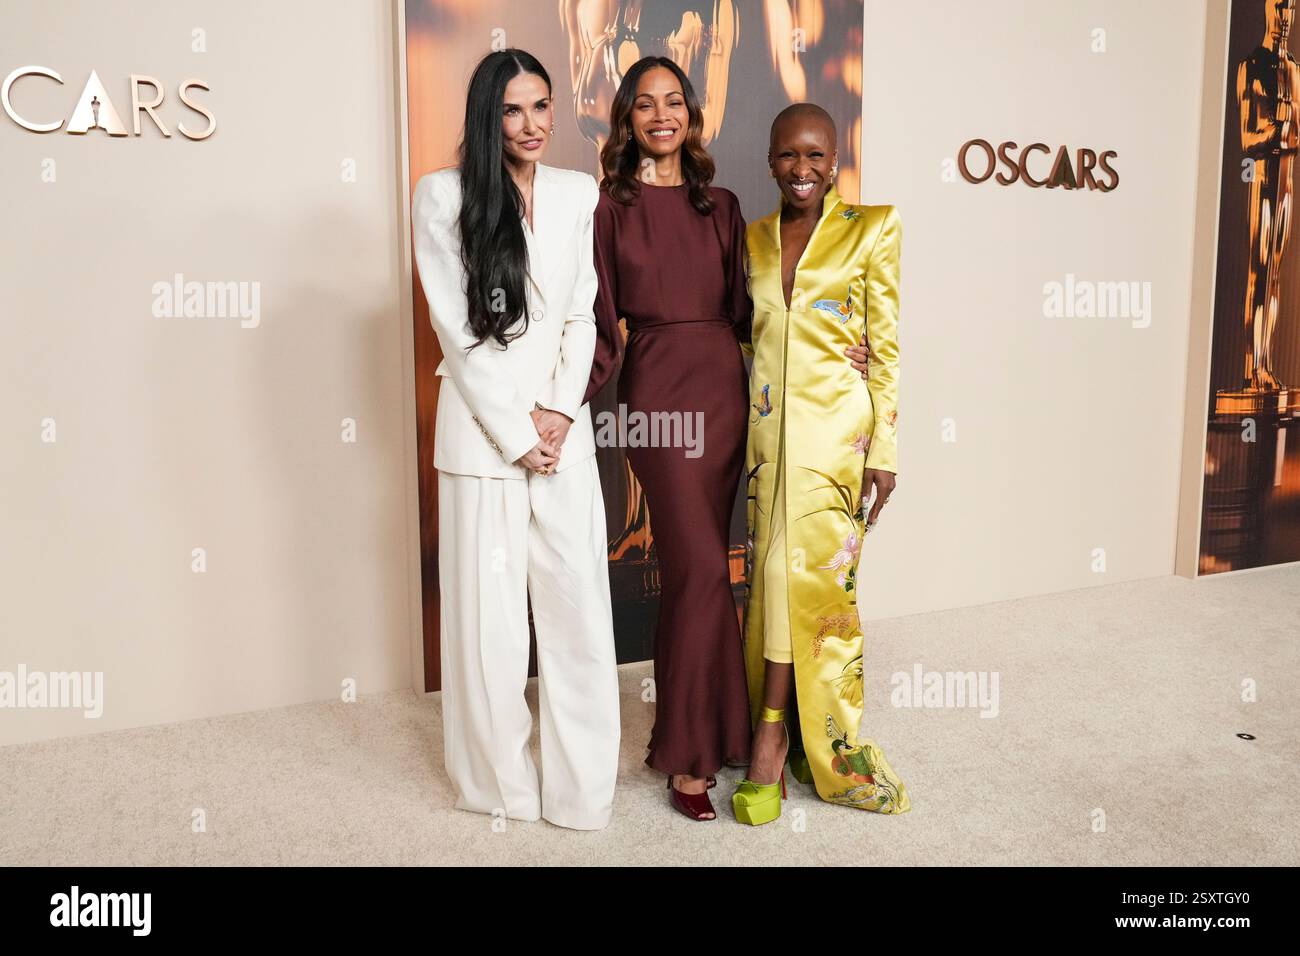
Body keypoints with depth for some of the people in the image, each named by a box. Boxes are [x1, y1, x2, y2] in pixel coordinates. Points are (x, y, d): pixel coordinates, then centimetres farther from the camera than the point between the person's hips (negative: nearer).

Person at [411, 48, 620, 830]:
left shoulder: (580, 194, 8)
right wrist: (515, 434, -9)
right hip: (484, 428, -3)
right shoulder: (445, 194, -2)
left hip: (565, 428, 3)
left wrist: (558, 412, -6)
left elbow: (583, 315, 7)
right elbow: (459, 331, -6)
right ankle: (502, 779, 22)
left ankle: (581, 787, 18)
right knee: (489, 606, 4)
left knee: (578, 601, 3)